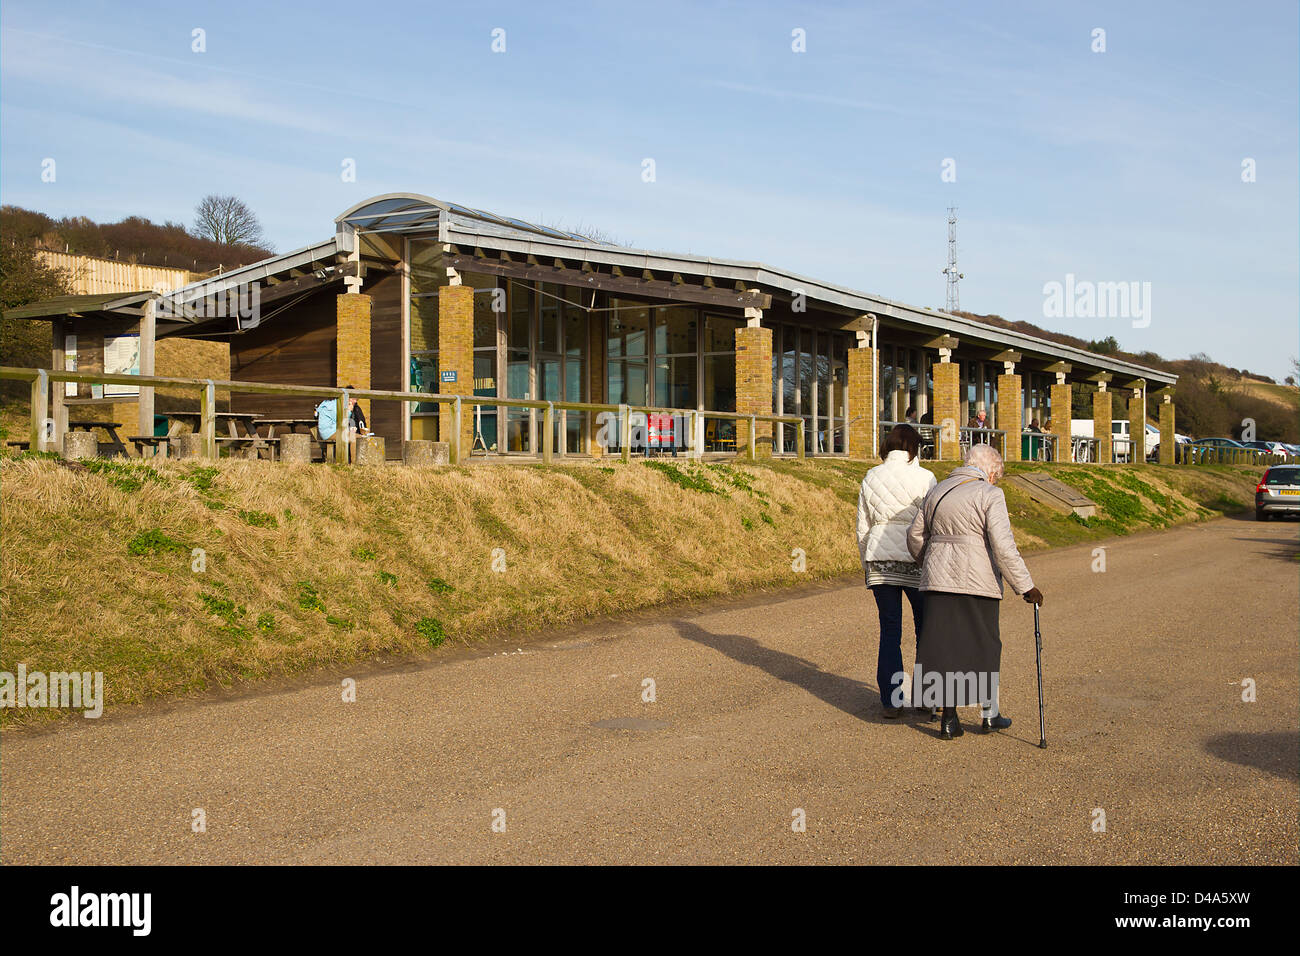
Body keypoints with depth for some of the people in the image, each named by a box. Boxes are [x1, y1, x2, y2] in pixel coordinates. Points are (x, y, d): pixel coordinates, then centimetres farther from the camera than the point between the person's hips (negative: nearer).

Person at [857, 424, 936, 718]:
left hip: (880, 560, 3)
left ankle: (891, 701, 7)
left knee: (889, 631, 8)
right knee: (927, 628, 12)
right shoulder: (924, 478, -5)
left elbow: (862, 530, 9)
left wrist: (867, 566, 18)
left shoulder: (871, 478, 6)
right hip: (915, 561, -3)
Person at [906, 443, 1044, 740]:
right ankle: (989, 714, 22)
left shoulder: (937, 491, 12)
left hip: (938, 581, 5)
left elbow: (915, 535, 17)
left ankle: (949, 718, 7)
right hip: (976, 581, -5)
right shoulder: (989, 495, -7)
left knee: (944, 646, 7)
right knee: (983, 646, 11)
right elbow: (1002, 546, -15)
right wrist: (1025, 586, -11)